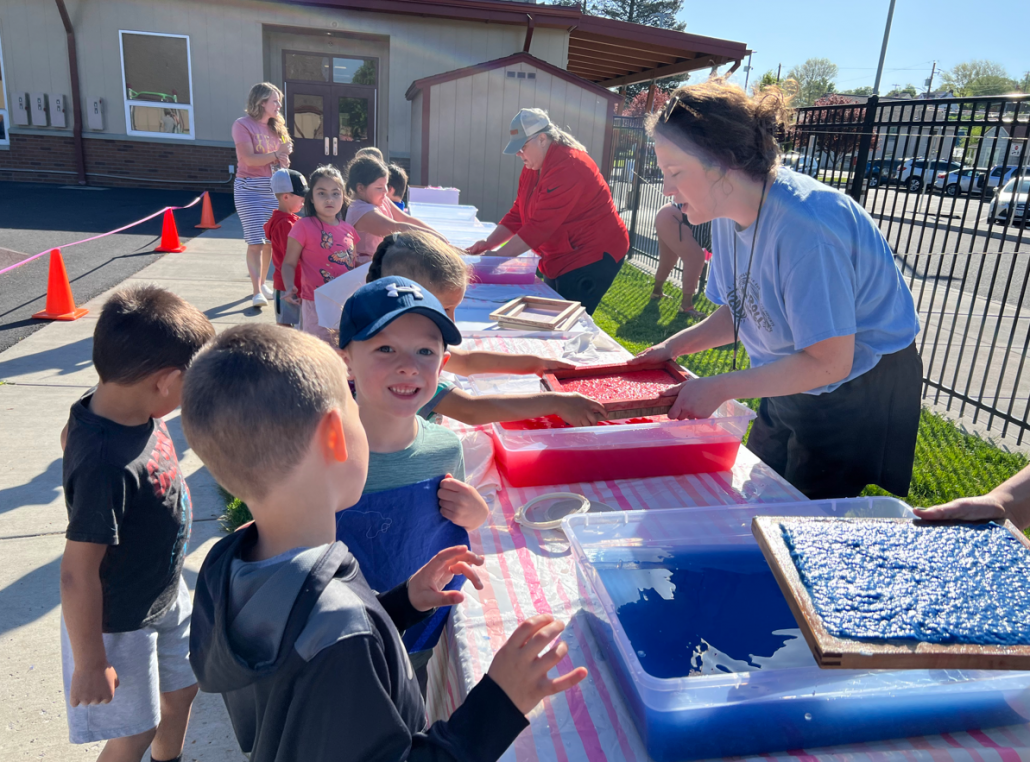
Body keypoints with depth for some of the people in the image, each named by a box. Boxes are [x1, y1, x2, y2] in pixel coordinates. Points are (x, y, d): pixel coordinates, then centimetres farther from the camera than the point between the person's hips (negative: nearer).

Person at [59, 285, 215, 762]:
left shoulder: (107, 406, -14)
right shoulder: (108, 466, -39)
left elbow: (69, 436, 9)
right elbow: (77, 574, -30)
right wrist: (90, 663, -17)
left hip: (166, 594, 8)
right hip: (121, 624, -8)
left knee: (181, 688, 28)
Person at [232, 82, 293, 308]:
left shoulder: (276, 126, 12)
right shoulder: (243, 125, -8)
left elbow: (281, 157, 13)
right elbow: (249, 159, -18)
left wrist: (282, 158, -10)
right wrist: (276, 154, -13)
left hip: (273, 187, 6)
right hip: (249, 188, -6)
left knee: (271, 240, 9)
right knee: (256, 241, -10)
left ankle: (262, 283, 23)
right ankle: (257, 292, -10)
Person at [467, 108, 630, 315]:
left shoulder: (567, 168, -23)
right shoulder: (533, 166, 7)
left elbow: (539, 227, -27)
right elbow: (517, 215, 8)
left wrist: (497, 257, -24)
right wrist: (488, 243, -6)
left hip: (592, 257, -9)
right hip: (561, 258, 9)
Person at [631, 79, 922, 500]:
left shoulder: (805, 227, -33)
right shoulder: (730, 213, -7)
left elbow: (829, 363, -29)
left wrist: (718, 388, -27)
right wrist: (673, 347, -7)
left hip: (862, 394, -8)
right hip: (791, 385, 8)